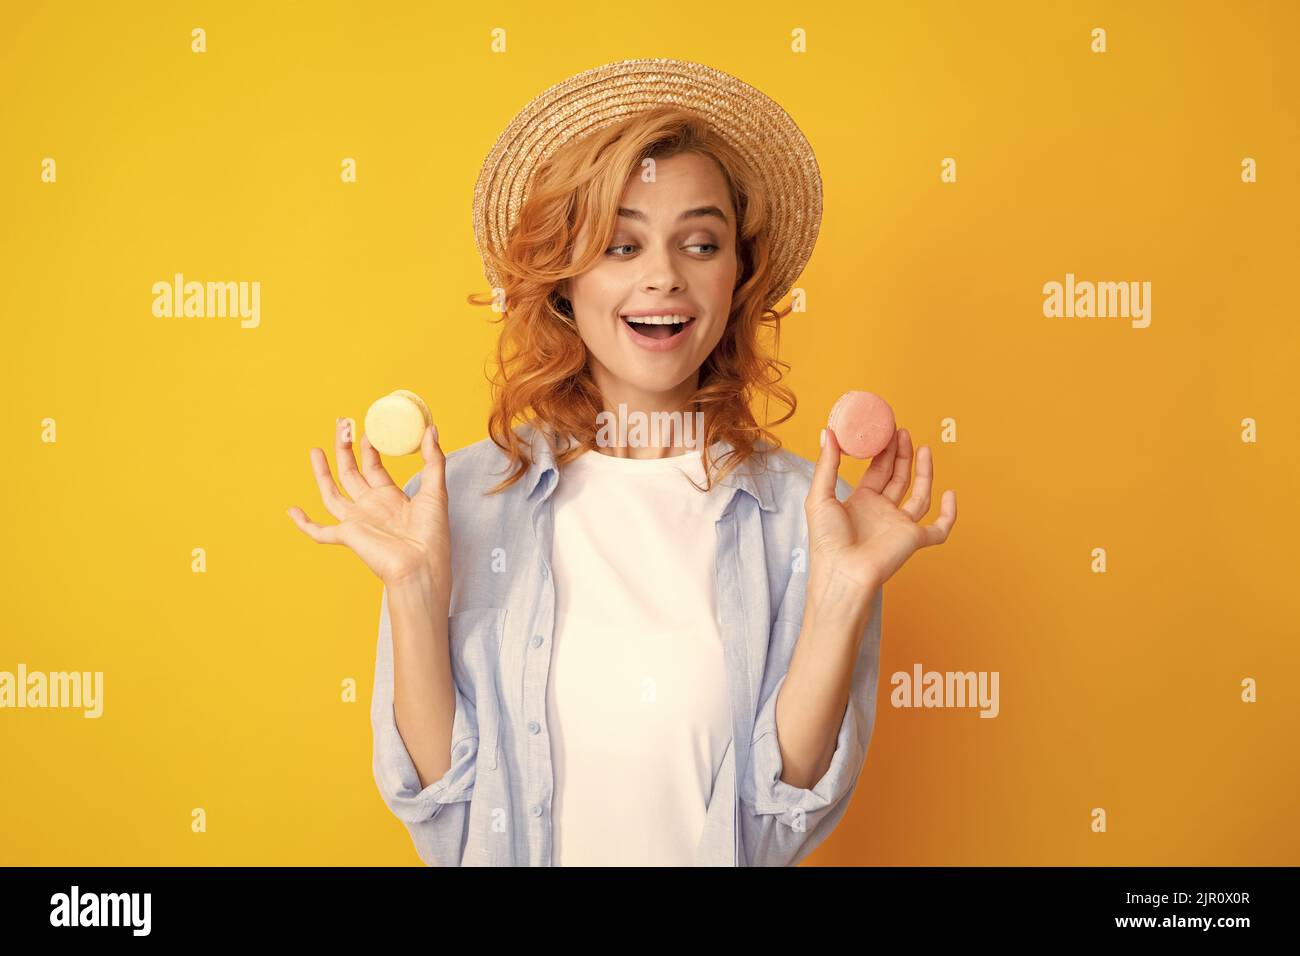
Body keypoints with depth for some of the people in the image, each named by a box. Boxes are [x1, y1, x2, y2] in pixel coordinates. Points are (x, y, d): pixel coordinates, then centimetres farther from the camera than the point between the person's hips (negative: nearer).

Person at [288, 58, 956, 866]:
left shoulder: (809, 513, -13)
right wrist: (414, 591, -22)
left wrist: (843, 596, -24)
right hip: (517, 856, 0)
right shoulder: (461, 500, -12)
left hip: (724, 859, 0)